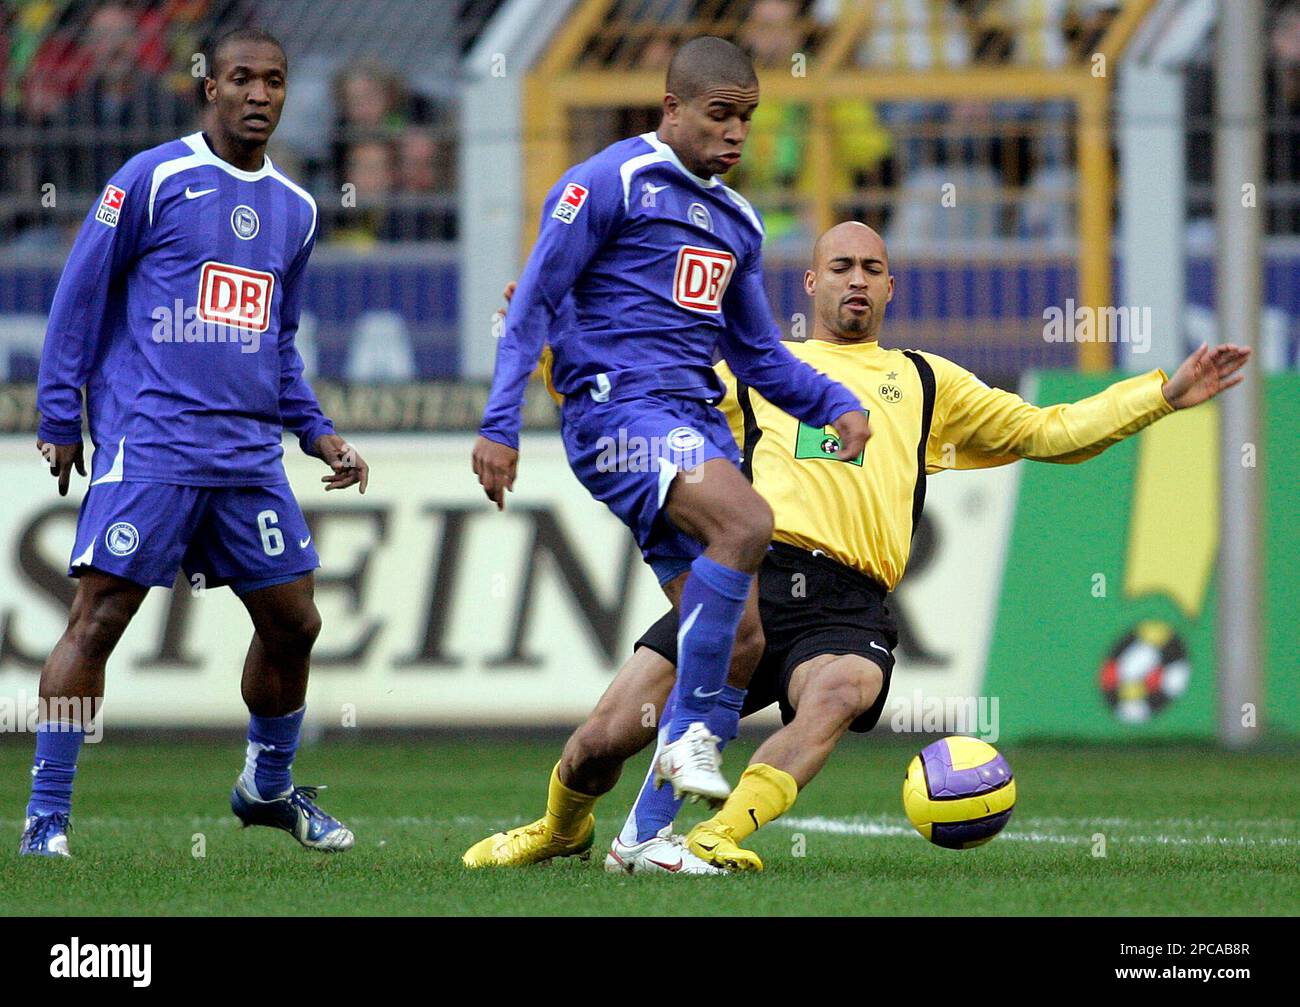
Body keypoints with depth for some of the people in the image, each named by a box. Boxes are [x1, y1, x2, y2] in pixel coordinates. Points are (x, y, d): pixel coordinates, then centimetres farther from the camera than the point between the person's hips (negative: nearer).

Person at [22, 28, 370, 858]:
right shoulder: (153, 180, -3)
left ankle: (268, 786, 30)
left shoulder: (295, 211, 15)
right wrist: (59, 418, -2)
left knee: (293, 623, 8)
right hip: (148, 441, -6)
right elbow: (80, 297, 1)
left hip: (251, 456, 6)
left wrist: (317, 431, 14)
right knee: (99, 617, -11)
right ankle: (46, 814, -6)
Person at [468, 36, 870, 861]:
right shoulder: (607, 183, -2)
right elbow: (535, 305, -3)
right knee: (747, 522, -32)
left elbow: (758, 353, 28)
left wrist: (836, 405, 12)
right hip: (617, 411, -8)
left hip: (695, 421, 8)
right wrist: (500, 424, -10)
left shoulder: (736, 220, 21)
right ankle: (693, 735, -23)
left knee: (738, 637, -1)